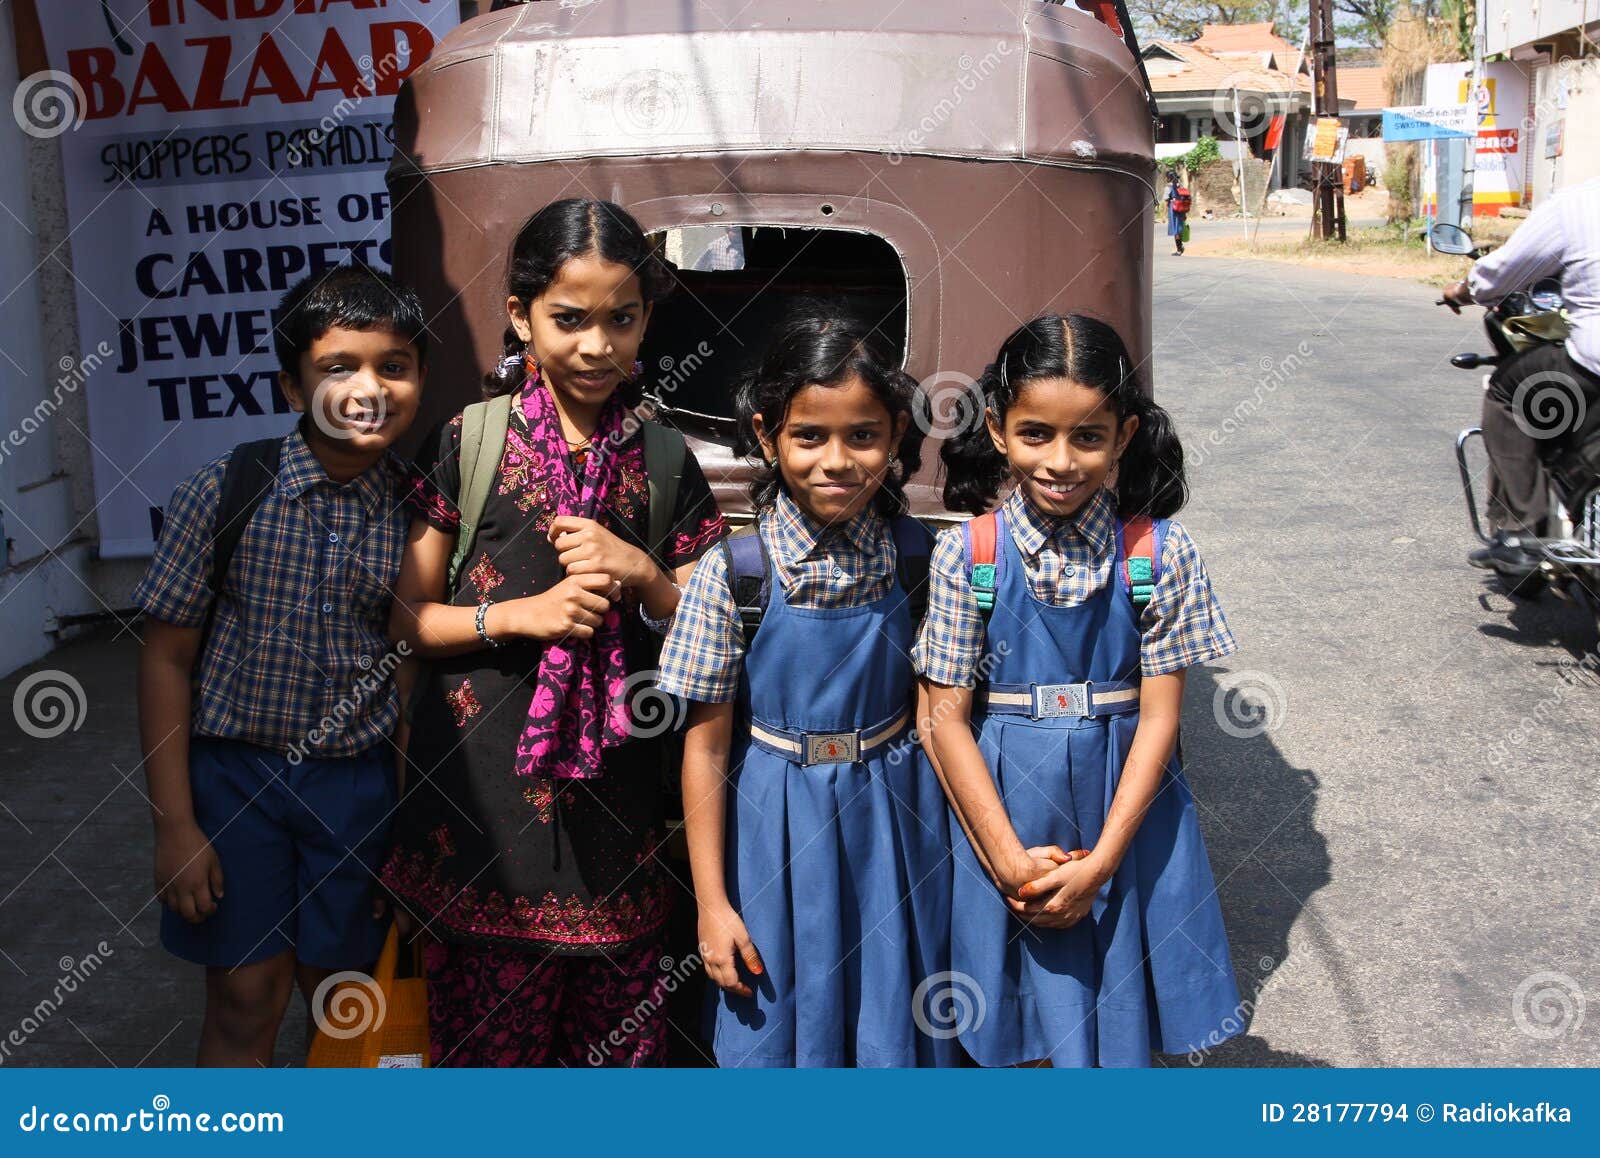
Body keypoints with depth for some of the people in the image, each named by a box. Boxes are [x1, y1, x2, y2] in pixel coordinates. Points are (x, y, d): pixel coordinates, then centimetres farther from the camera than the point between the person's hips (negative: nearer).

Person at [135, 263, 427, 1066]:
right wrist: (174, 824, -8)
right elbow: (167, 658, -6)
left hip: (359, 783, 2)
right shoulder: (223, 492, -11)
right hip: (233, 771, -1)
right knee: (247, 996, 4)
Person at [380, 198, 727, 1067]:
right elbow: (407, 614, 1)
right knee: (488, 1025, 7)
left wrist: (641, 574, -11)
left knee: (617, 1027, 10)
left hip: (615, 785, 2)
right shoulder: (468, 442, -1)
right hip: (483, 784, -1)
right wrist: (517, 614, -14)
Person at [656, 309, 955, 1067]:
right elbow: (706, 746, -8)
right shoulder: (732, 575, -14)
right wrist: (712, 902, -6)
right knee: (778, 1029, 12)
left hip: (894, 819, 2)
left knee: (895, 1028, 15)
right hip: (777, 829, -1)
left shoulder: (917, 557, -8)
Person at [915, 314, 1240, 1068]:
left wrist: (1100, 862, -13)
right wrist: (1011, 857, -13)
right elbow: (947, 716, -7)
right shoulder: (966, 554, -8)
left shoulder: (1159, 554, -8)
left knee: (1117, 1020, 13)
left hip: (1124, 813, 0)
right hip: (1005, 811, 0)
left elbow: (1159, 716, -8)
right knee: (1021, 1025, 13)